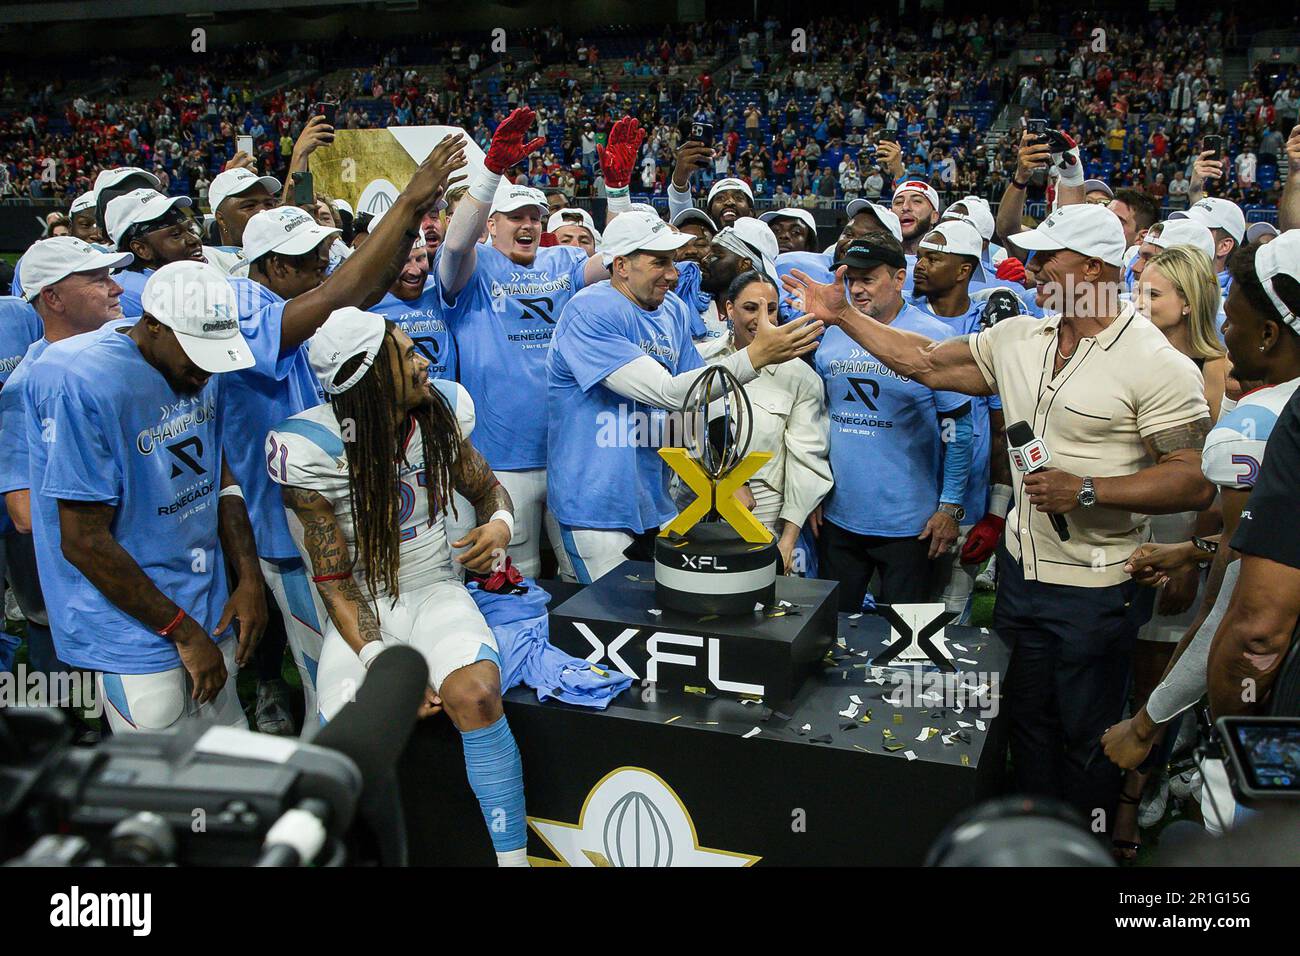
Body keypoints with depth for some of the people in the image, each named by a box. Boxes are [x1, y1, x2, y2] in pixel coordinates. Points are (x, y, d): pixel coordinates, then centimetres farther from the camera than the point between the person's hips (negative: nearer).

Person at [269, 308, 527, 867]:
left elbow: (487, 488, 16)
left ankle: (512, 856, -18)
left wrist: (499, 523, -9)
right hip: (363, 608, -2)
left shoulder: (440, 412, -1)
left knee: (474, 694, -31)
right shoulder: (312, 448, -13)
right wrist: (378, 659, -25)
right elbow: (334, 580, -12)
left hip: (436, 591, 2)